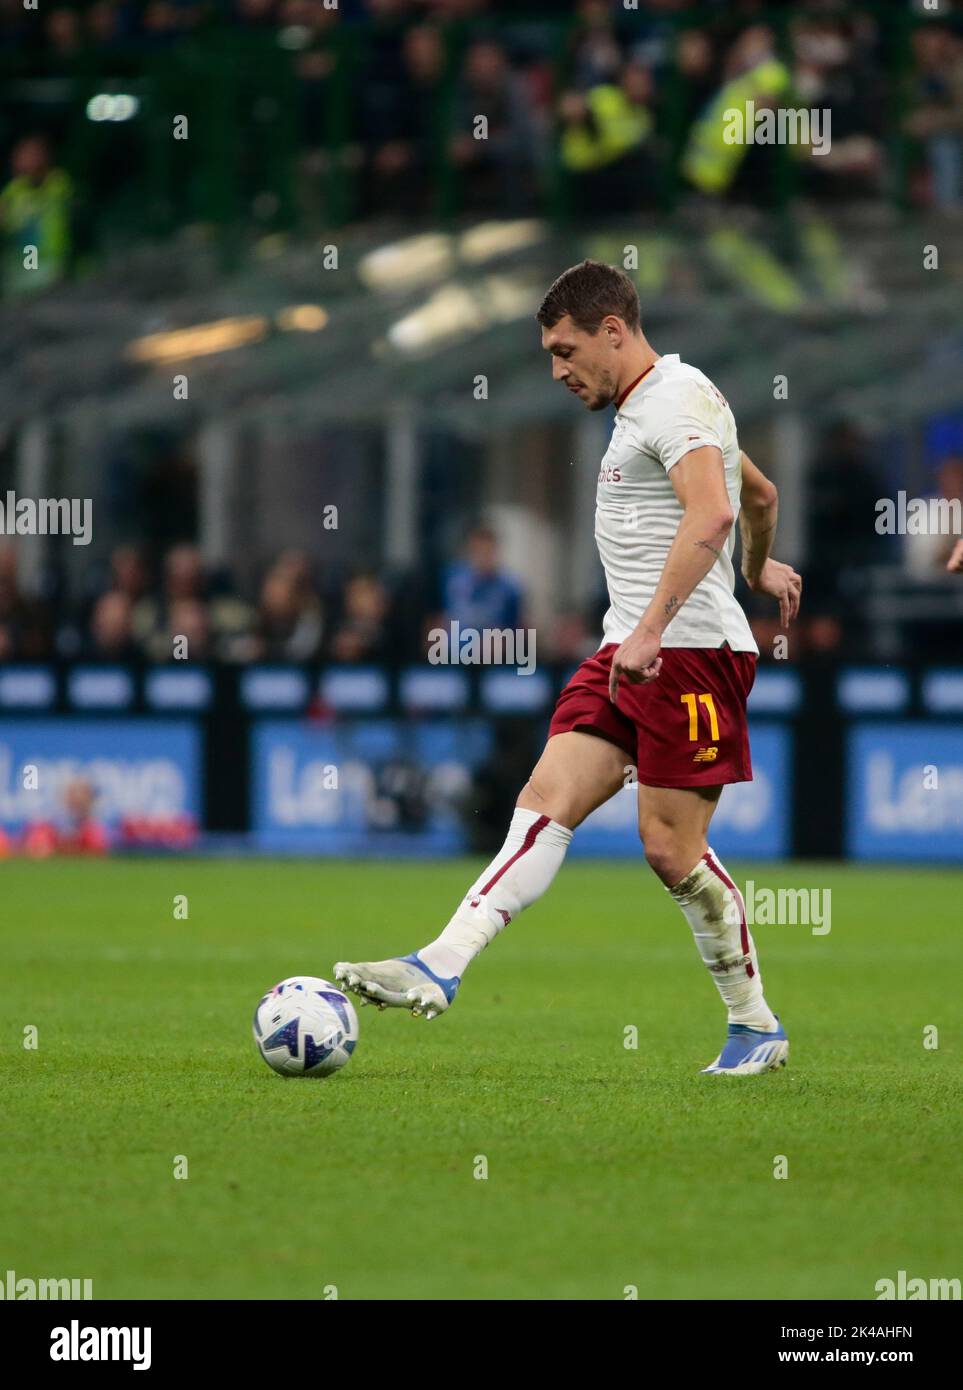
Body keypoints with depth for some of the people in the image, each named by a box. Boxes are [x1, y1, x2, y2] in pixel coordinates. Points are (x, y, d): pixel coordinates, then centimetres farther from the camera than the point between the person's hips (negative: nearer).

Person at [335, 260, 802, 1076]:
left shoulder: (676, 398, -10)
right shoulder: (641, 407, 23)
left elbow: (711, 516, -27)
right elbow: (763, 496, 38)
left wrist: (652, 627, -33)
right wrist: (759, 567, 58)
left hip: (690, 648, -10)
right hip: (631, 651, 10)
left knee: (671, 848, -8)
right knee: (547, 801, -5)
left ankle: (757, 1028, 6)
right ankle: (440, 969, -16)